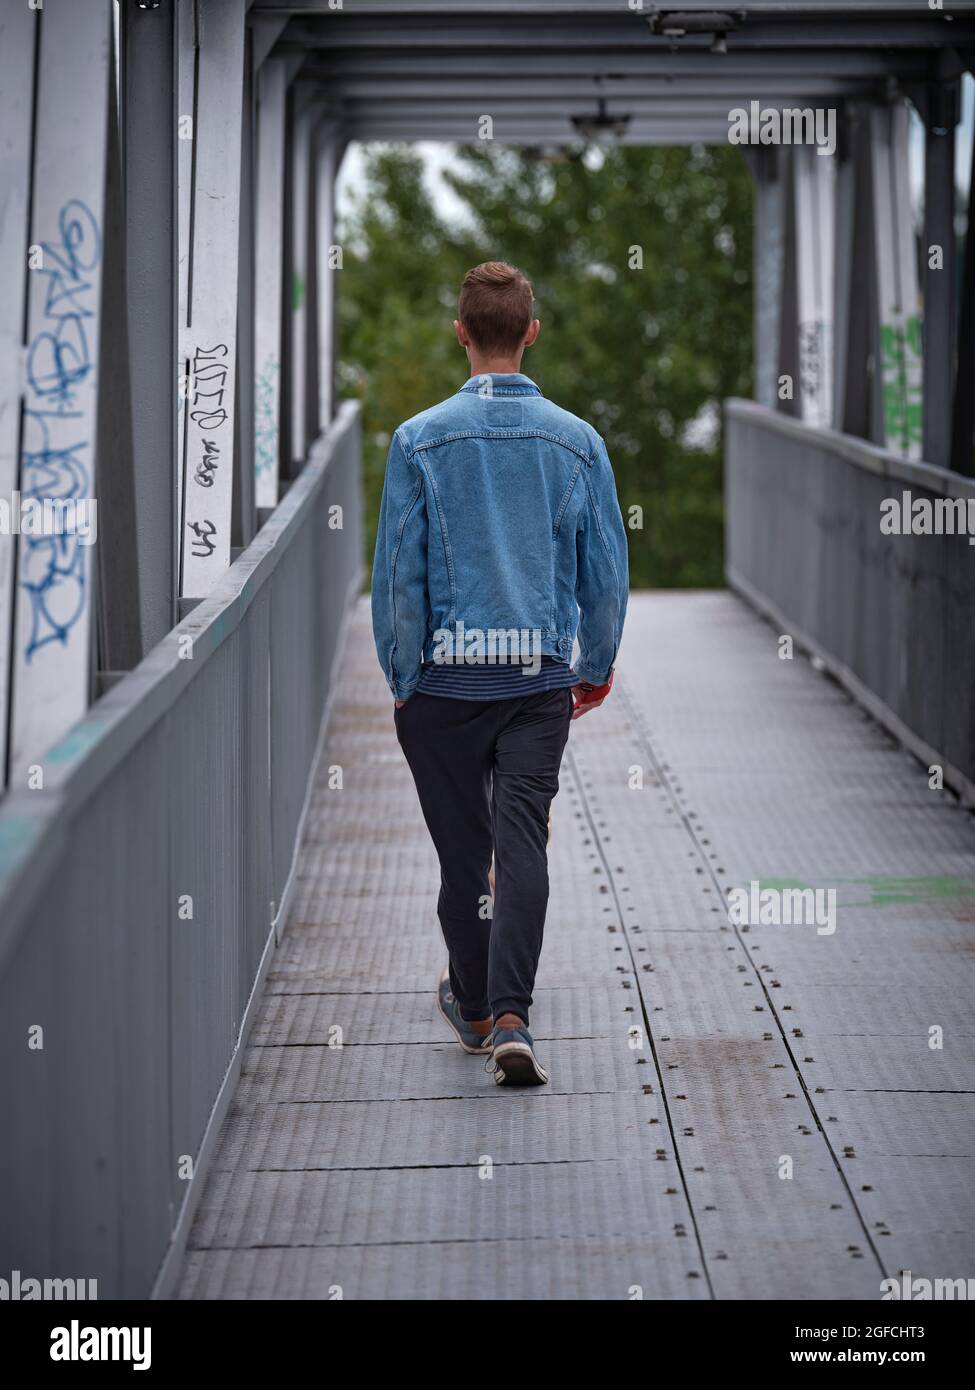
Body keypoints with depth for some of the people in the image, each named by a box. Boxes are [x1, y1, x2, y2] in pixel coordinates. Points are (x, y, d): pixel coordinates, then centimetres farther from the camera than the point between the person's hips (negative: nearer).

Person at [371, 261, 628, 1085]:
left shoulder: (419, 441, -6)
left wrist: (402, 679, 6)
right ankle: (511, 1017, -17)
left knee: (463, 852, 11)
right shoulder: (577, 443, 0)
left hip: (446, 678, -1)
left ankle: (473, 1007, 27)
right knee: (522, 846, -3)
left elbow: (397, 574, -5)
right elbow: (607, 573, 5)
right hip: (541, 678, 1)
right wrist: (596, 669, 19)